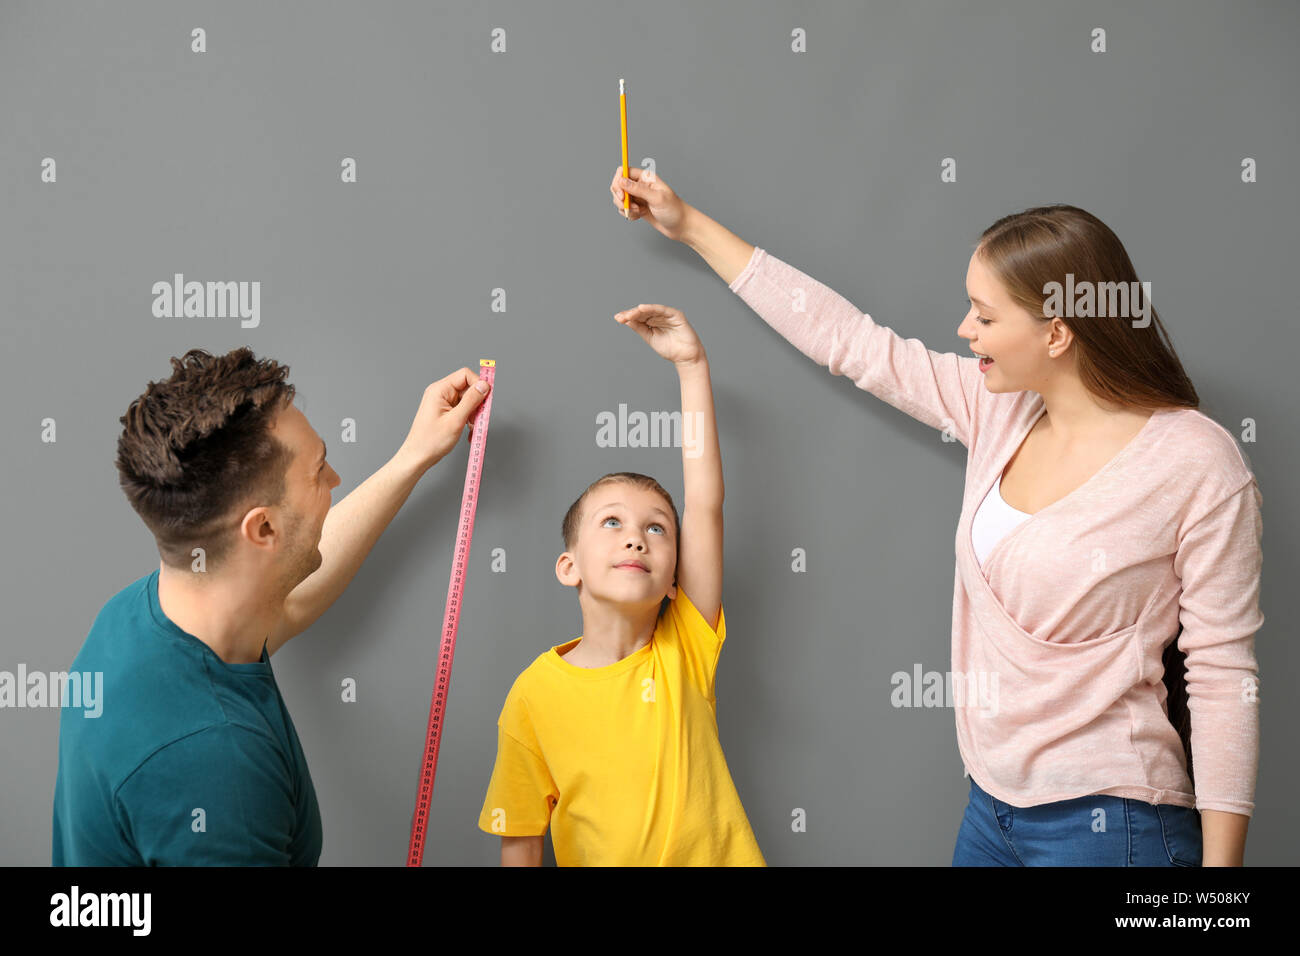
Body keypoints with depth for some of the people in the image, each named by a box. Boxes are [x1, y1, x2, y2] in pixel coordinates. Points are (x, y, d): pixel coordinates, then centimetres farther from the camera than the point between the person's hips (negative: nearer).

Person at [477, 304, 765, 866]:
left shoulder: (687, 649, -6)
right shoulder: (534, 694, -10)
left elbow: (704, 502, -13)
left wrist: (691, 363, -14)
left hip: (717, 855, 2)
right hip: (604, 857, -2)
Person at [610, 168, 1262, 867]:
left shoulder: (1198, 464, -15)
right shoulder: (1000, 406, 1)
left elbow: (1222, 678, -13)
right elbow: (852, 340, 6)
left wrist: (1221, 861, -14)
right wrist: (690, 227, 9)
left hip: (1103, 824, -6)